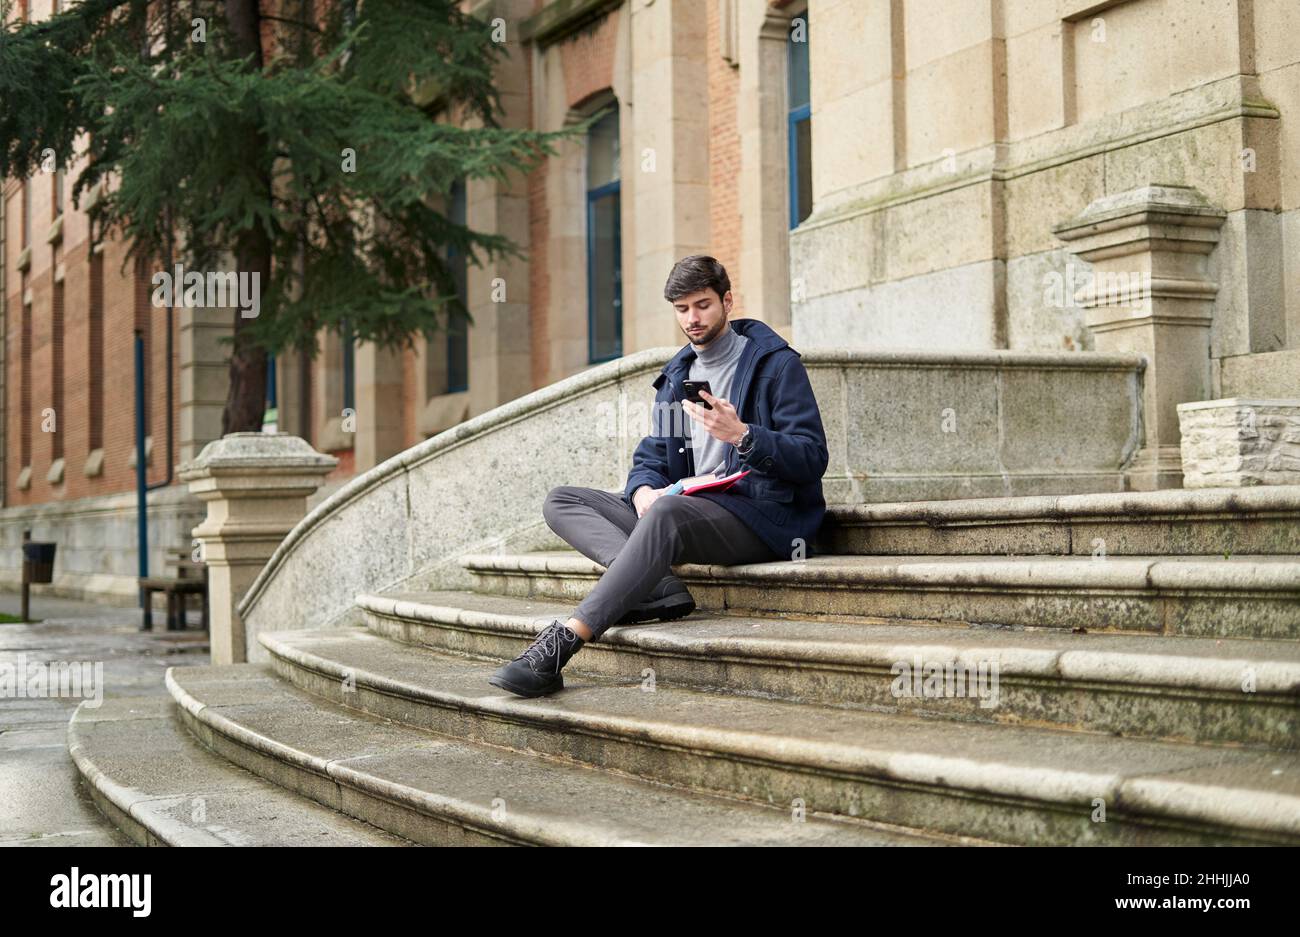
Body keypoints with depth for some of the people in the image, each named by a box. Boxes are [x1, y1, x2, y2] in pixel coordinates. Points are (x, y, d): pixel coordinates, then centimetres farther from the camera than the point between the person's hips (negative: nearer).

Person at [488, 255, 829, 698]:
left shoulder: (776, 363, 1)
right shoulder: (677, 375, 21)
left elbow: (812, 457, -7)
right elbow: (651, 457, 17)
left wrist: (741, 435, -23)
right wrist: (643, 490, -8)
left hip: (760, 515, -7)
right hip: (691, 507, 8)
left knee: (668, 510, -39)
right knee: (561, 501, -6)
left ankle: (562, 642, -47)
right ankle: (658, 588, -31)